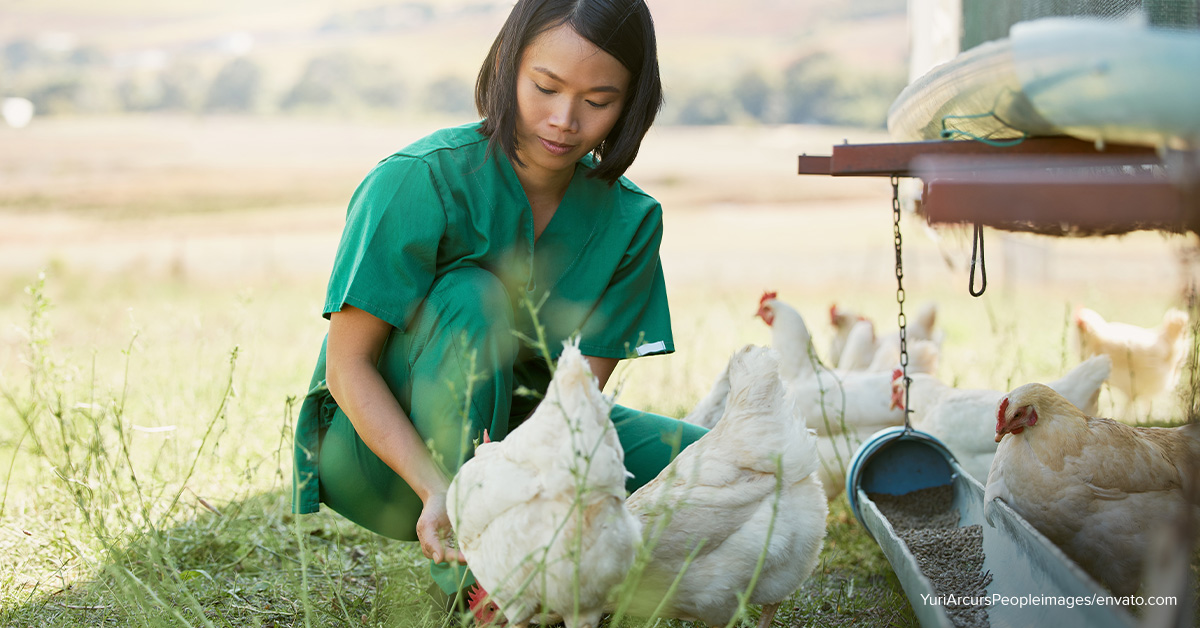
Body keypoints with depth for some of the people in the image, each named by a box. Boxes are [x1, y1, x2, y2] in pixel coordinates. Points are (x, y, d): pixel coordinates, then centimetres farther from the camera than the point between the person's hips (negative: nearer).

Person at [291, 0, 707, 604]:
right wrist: (437, 487, -36)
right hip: (379, 447, -4)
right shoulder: (419, 181, -22)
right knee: (475, 296, -33)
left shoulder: (630, 220, -8)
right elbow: (348, 366, -21)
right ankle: (460, 563, -23)